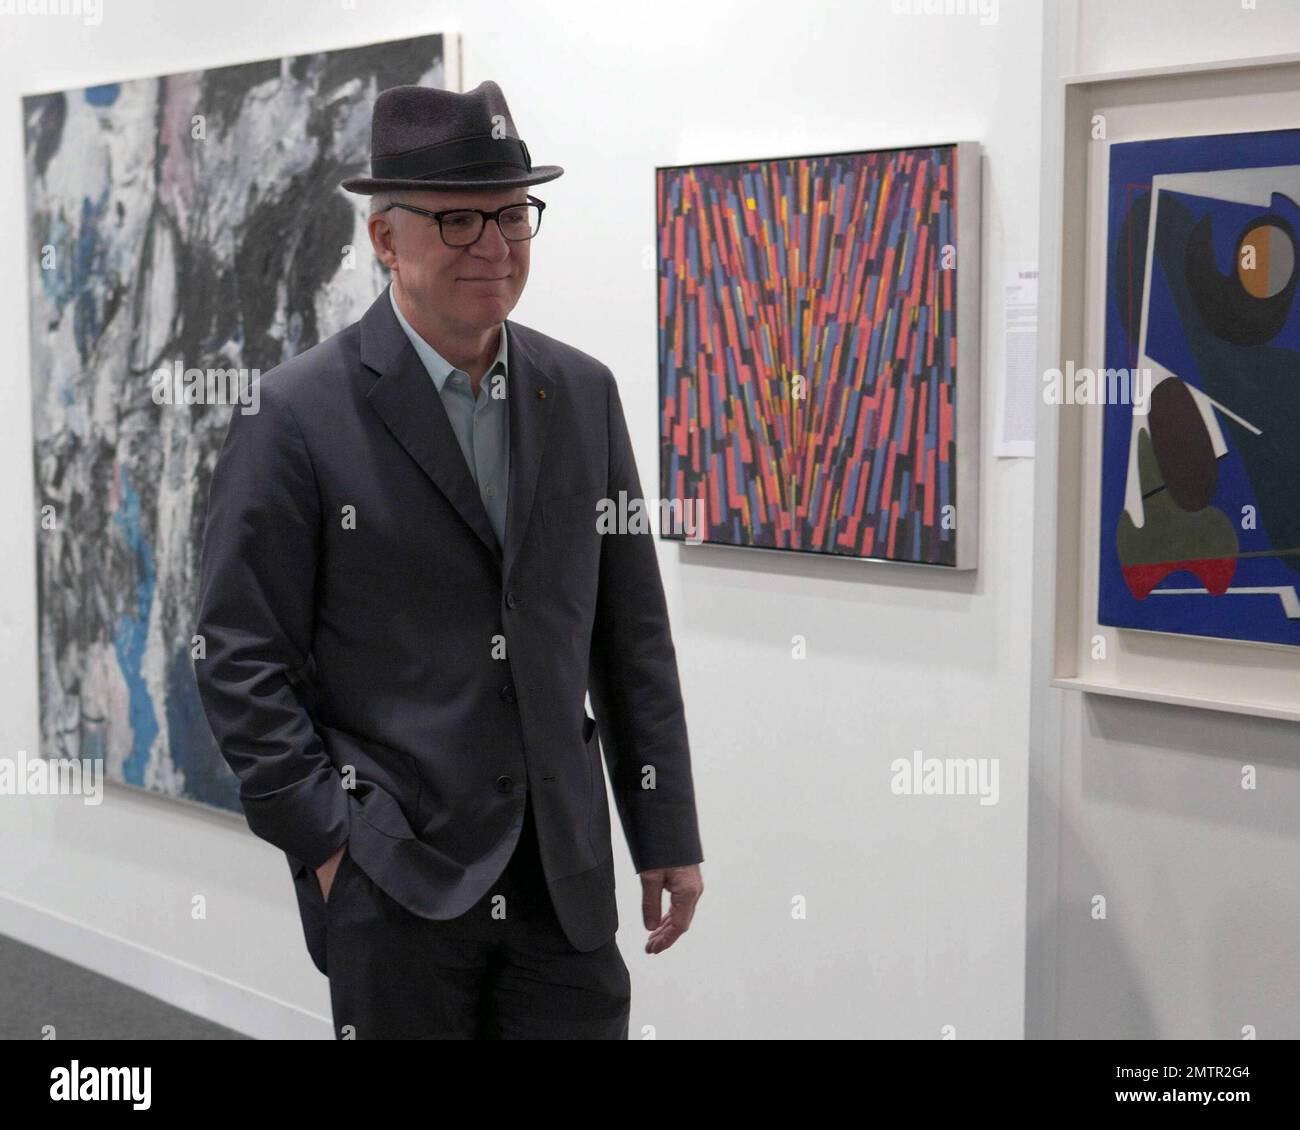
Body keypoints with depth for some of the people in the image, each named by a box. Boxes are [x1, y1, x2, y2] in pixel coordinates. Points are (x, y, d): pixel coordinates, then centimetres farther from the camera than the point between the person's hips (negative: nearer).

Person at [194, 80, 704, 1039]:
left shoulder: (585, 394, 6)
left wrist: (667, 833, 9)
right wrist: (326, 841, -11)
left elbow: (632, 630, 9)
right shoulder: (299, 416, -8)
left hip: (564, 880, 4)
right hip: (392, 884, -4)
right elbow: (242, 661, -6)